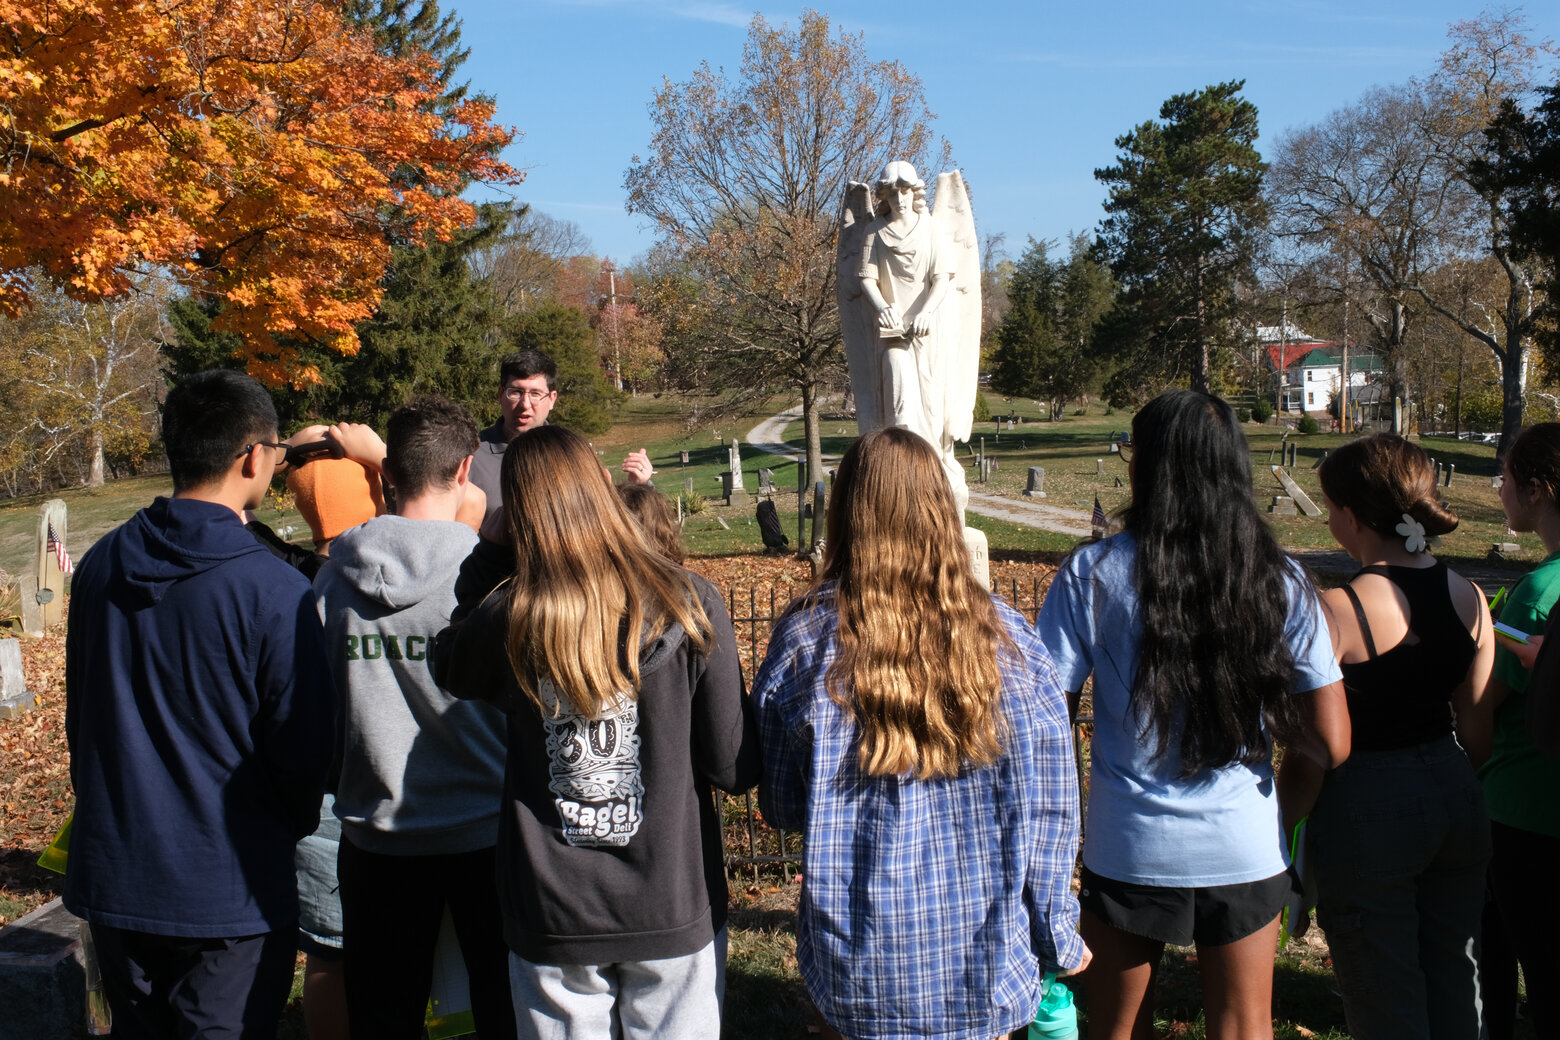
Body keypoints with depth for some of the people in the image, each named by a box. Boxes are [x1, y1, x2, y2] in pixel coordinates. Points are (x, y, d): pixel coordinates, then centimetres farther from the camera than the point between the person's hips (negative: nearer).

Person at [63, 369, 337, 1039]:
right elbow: (304, 749, -13)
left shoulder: (99, 565, -1)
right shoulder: (274, 592, -21)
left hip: (111, 876, 6)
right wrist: (291, 827, 8)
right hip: (227, 892, -6)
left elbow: (79, 716, 11)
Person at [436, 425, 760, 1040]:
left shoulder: (506, 620, -13)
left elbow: (452, 673, 12)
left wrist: (484, 560, 8)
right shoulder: (689, 605, -14)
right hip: (675, 914, 0)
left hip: (552, 920, 1)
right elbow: (735, 768, -10)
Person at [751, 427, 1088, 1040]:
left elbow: (780, 807, -3)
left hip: (860, 965, -1)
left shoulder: (804, 641, -12)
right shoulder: (1007, 639, -9)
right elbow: (1048, 805, -2)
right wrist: (1056, 934, 10)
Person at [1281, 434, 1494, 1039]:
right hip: (1456, 799, 6)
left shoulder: (1336, 610, -20)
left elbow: (1312, 752, -16)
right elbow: (1478, 732, 7)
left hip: (1368, 812, -6)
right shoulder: (1469, 600, -2)